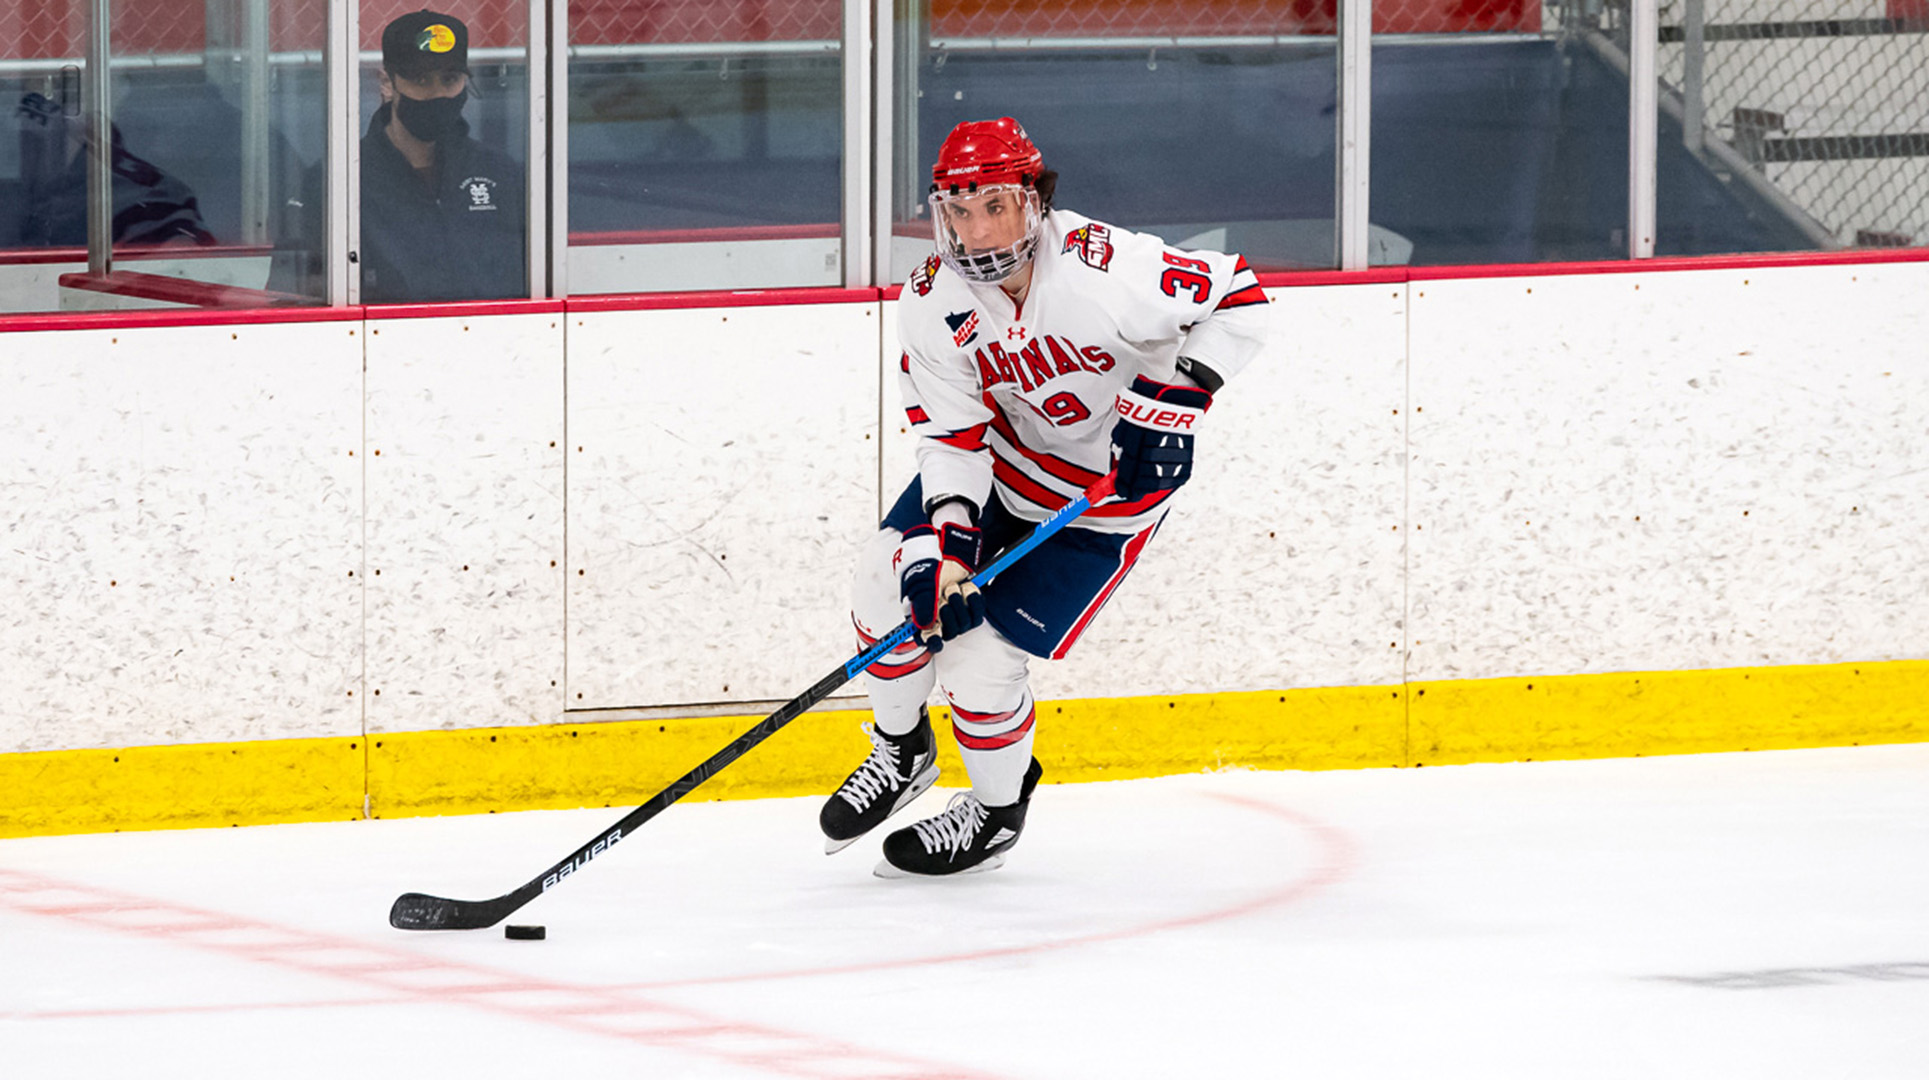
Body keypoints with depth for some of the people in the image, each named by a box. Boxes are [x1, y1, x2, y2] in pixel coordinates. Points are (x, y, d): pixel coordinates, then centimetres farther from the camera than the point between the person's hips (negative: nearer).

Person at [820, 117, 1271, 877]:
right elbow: (952, 435, -13)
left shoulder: (1108, 268, -32)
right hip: (1002, 455, 5)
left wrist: (1174, 399, -30)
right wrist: (947, 534, -28)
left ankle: (998, 808, 20)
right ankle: (901, 750, 19)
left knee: (981, 654, -9)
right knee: (893, 569, -8)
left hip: (1108, 491, -5)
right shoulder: (933, 301, -16)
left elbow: (1239, 298, -23)